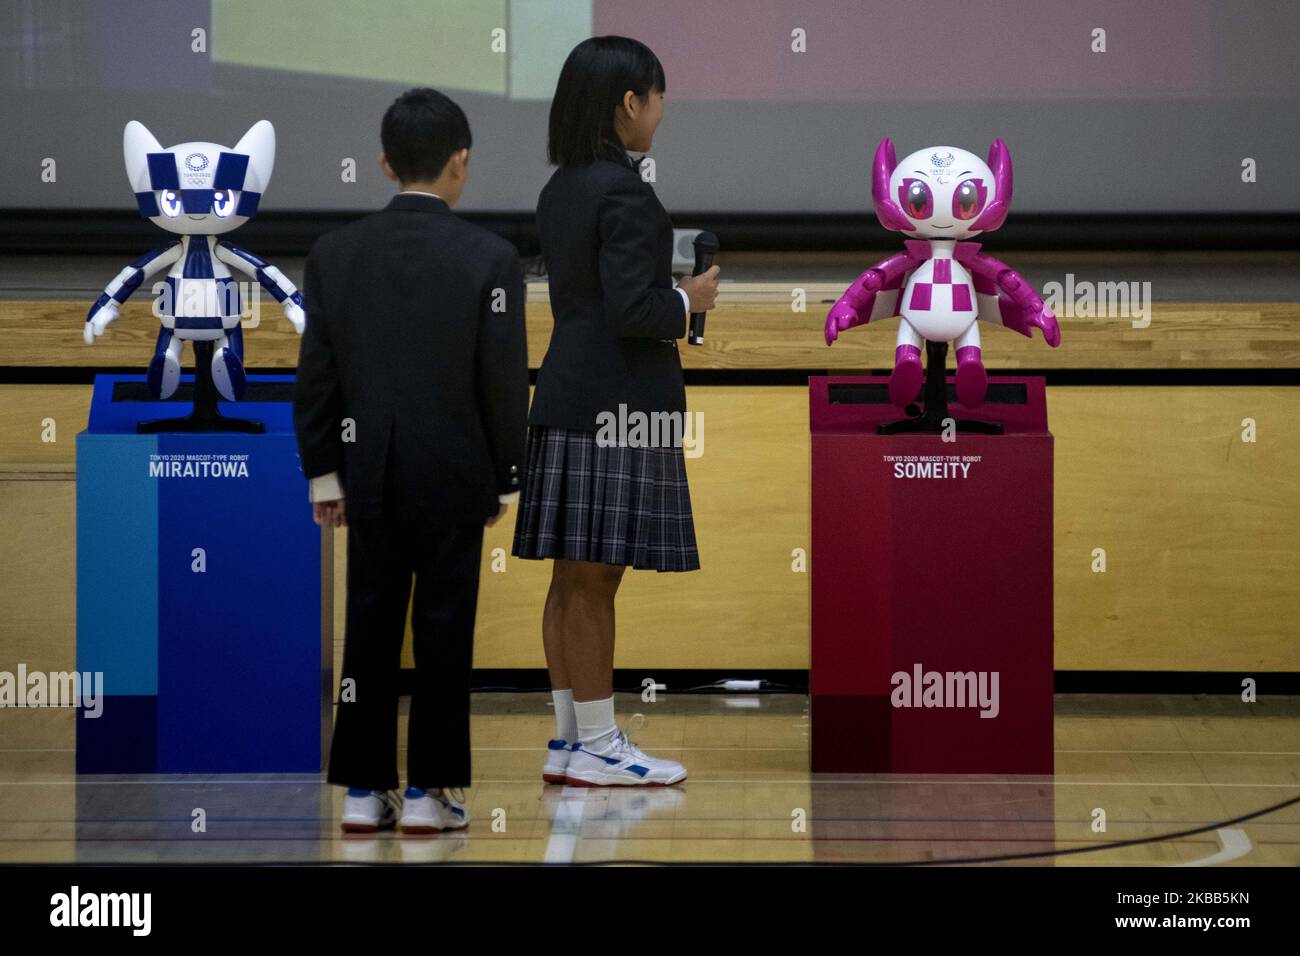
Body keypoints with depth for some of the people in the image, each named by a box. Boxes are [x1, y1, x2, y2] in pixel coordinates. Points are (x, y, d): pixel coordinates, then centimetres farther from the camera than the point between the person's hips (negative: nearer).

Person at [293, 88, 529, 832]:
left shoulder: (334, 253, -2)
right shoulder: (490, 259, -11)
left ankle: (365, 790, 10)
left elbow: (316, 375, 1)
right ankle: (430, 791, 7)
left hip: (368, 471, 3)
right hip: (455, 475, -3)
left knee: (370, 630, 8)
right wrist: (506, 478, 3)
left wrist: (323, 473, 10)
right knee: (444, 633, 4)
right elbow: (506, 381, -9)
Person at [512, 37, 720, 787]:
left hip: (568, 396, 9)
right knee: (596, 579, -4)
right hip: (618, 402, -9)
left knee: (575, 580, 11)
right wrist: (690, 300, -4)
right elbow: (631, 310, -21)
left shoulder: (561, 191, 12)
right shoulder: (625, 194, -15)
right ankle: (595, 748, 1)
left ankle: (570, 740, 17)